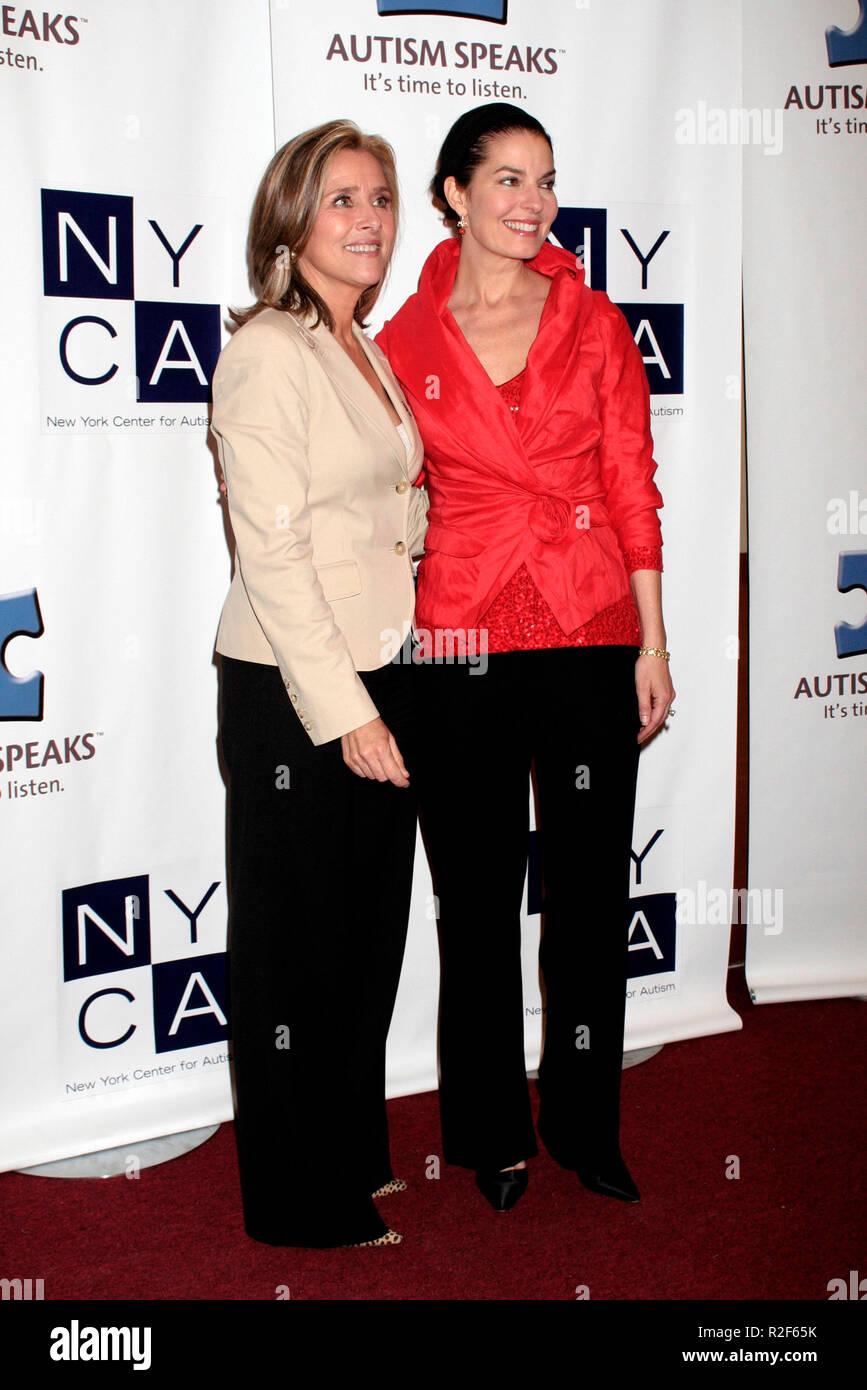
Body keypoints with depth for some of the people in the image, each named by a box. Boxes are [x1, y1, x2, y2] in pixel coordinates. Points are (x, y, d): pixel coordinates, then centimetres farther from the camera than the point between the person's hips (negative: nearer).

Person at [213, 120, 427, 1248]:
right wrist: (343, 710, -21)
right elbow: (271, 549, -19)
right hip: (290, 692, -8)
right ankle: (304, 1204, 22)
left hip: (378, 678, 8)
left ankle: (354, 1153, 35)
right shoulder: (267, 353, -13)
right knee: (300, 947, 6)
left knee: (372, 932, 17)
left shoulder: (368, 353, 13)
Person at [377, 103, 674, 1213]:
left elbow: (633, 489, 4)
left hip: (590, 633, 1)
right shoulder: (405, 342, 3)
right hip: (463, 641, -1)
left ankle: (585, 1123, 27)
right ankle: (493, 1131, 26)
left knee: (591, 890, 8)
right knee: (478, 897, 8)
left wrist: (652, 644, 1)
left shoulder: (594, 322, 5)